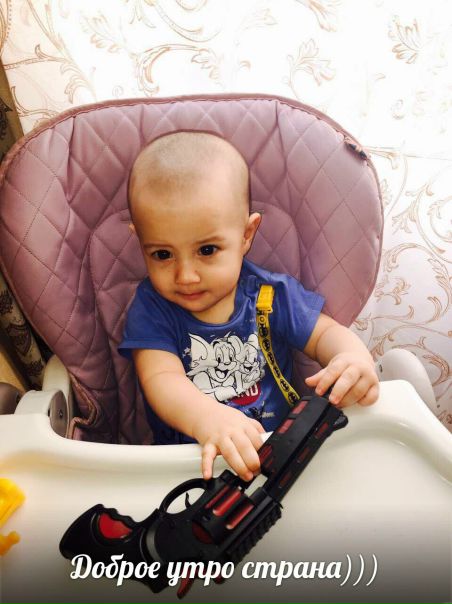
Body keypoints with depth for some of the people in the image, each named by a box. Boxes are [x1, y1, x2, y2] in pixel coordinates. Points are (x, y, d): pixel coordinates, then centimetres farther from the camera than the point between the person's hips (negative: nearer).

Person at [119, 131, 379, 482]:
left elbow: (324, 333, 4)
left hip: (277, 450, 2)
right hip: (180, 462, -1)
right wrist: (207, 418, -45)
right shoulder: (152, 308, -11)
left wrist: (355, 359, -21)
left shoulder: (272, 295, -7)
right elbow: (160, 379, -23)